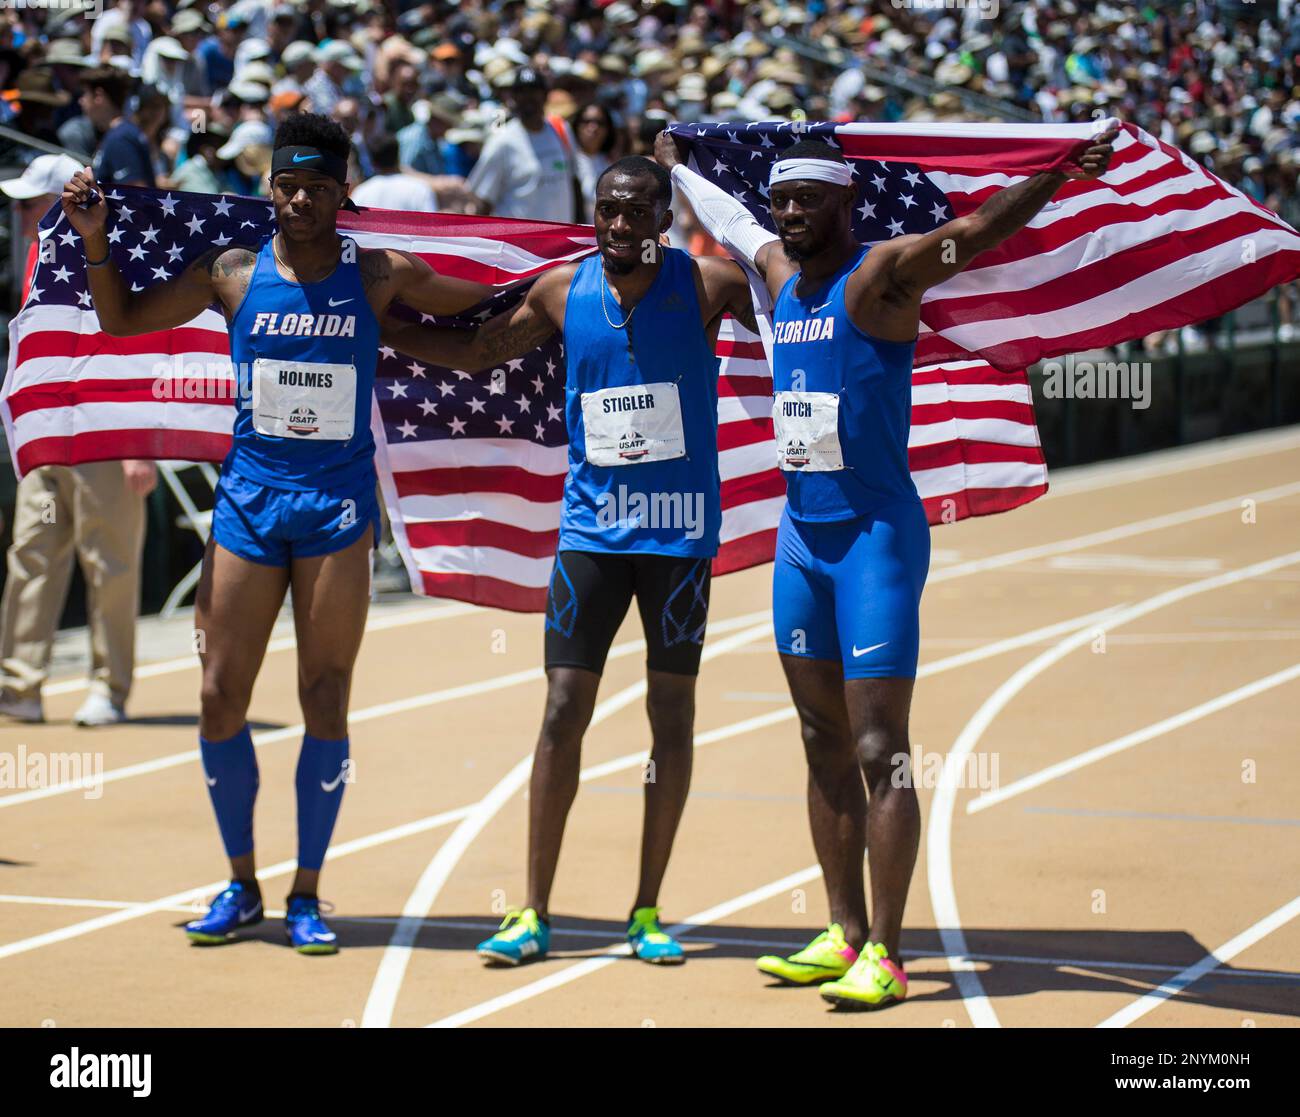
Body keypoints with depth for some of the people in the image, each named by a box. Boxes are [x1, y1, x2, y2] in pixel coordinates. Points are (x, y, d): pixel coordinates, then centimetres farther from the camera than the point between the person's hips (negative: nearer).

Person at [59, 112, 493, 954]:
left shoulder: (381, 276, -2)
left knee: (326, 700, -1)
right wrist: (96, 240, -1)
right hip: (249, 497, 2)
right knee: (222, 696, 1)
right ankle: (241, 885, 17)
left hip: (338, 504, -2)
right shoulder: (234, 273, 2)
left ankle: (307, 896, 10)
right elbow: (121, 319, 12)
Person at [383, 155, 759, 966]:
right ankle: (535, 913, 3)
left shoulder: (709, 285, -6)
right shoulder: (562, 291, 3)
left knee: (672, 715, 4)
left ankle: (648, 913, 13)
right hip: (592, 526, 2)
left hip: (680, 532, -2)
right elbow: (475, 352, 18)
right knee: (564, 711, -3)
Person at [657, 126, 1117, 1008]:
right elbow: (728, 219, 34)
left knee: (879, 750, -9)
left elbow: (973, 232, -28)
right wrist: (676, 167, 51)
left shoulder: (879, 278, -11)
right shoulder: (781, 274, 11)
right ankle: (845, 933, 19)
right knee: (825, 745, 11)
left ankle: (885, 956, -9)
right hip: (802, 536, 8)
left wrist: (1063, 176, -44)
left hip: (877, 534, -8)